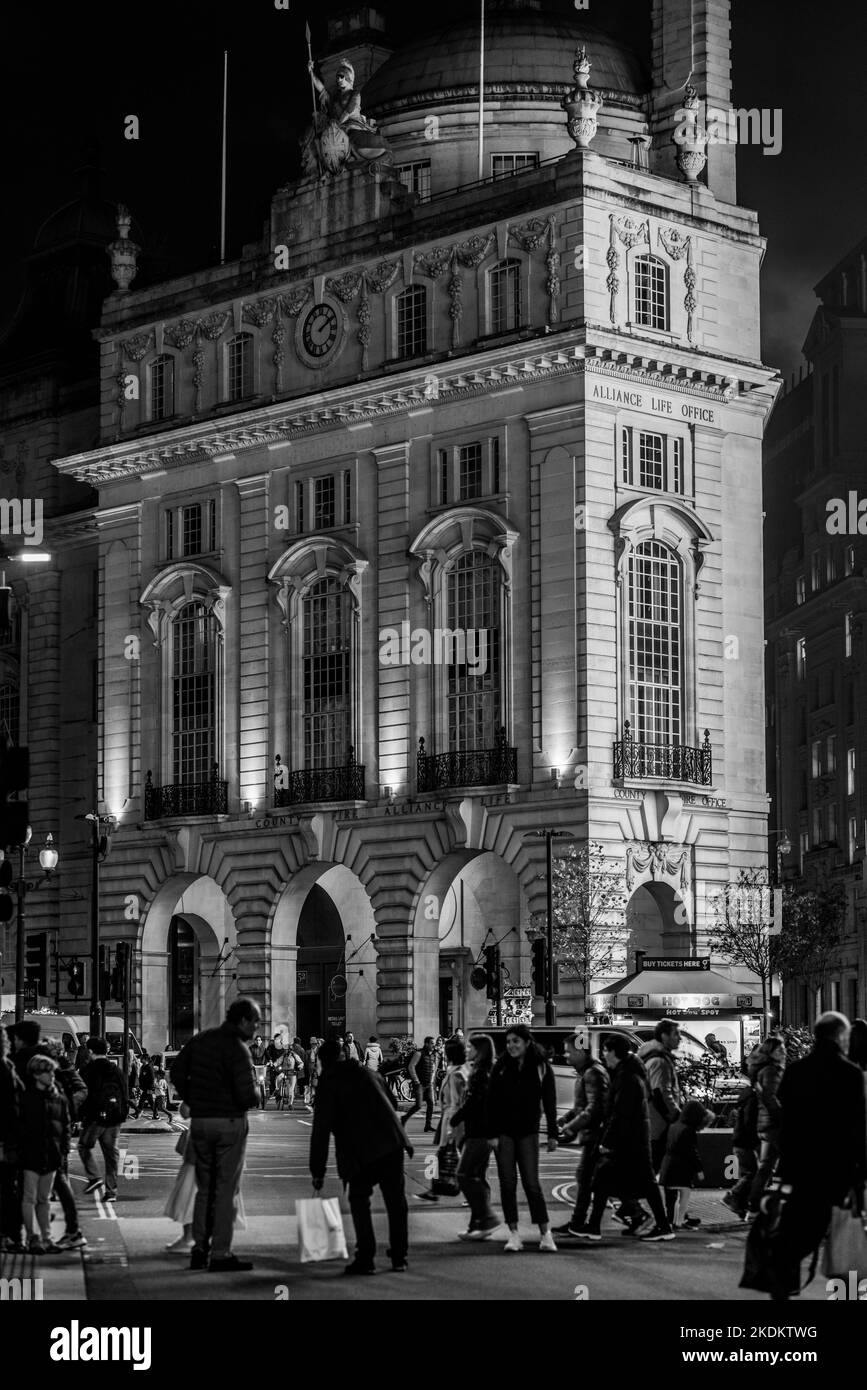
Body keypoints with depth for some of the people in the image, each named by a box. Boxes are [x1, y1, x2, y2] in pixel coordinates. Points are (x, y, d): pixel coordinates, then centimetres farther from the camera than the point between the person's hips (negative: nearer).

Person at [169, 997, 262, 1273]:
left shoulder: (199, 1040, 5)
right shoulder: (238, 1049, -16)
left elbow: (177, 1073, 10)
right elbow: (247, 1094, -22)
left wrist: (193, 1102, 14)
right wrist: (254, 1098, 0)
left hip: (199, 1121, 6)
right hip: (230, 1122, -6)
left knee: (204, 1187, 17)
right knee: (226, 1188, 2)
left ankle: (199, 1249, 18)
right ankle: (220, 1254, 3)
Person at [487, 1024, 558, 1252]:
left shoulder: (541, 1067, -2)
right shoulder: (501, 1067, -1)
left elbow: (549, 1102, 2)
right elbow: (492, 1102, 0)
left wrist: (552, 1134, 1)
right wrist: (492, 1134, -6)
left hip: (528, 1132, -2)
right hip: (504, 1132, 2)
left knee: (531, 1183, -5)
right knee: (507, 1183, 2)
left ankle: (545, 1233, 1)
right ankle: (514, 1234, 8)